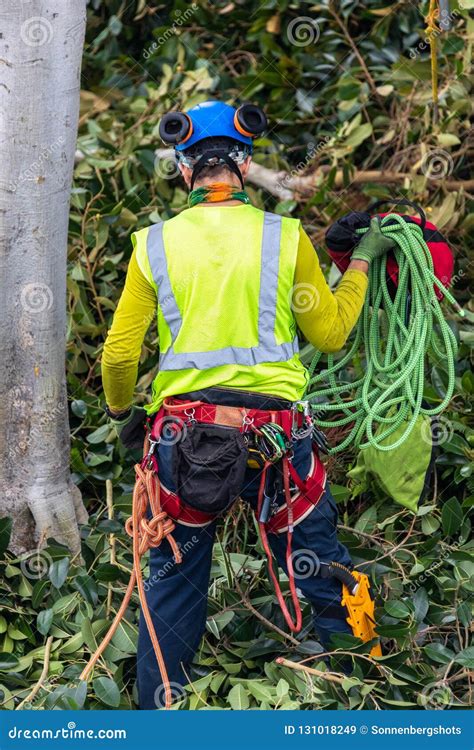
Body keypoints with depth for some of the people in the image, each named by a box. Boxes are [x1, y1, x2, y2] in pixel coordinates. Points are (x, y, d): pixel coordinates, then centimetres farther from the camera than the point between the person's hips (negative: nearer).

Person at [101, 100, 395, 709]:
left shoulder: (155, 245, 1)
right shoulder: (285, 237, -2)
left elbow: (119, 353, 2)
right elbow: (330, 334, 7)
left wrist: (120, 412, 21)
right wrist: (361, 261, 20)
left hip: (182, 427, 1)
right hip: (275, 425, -1)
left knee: (173, 580, 15)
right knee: (319, 566, 14)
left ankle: (157, 709, 22)